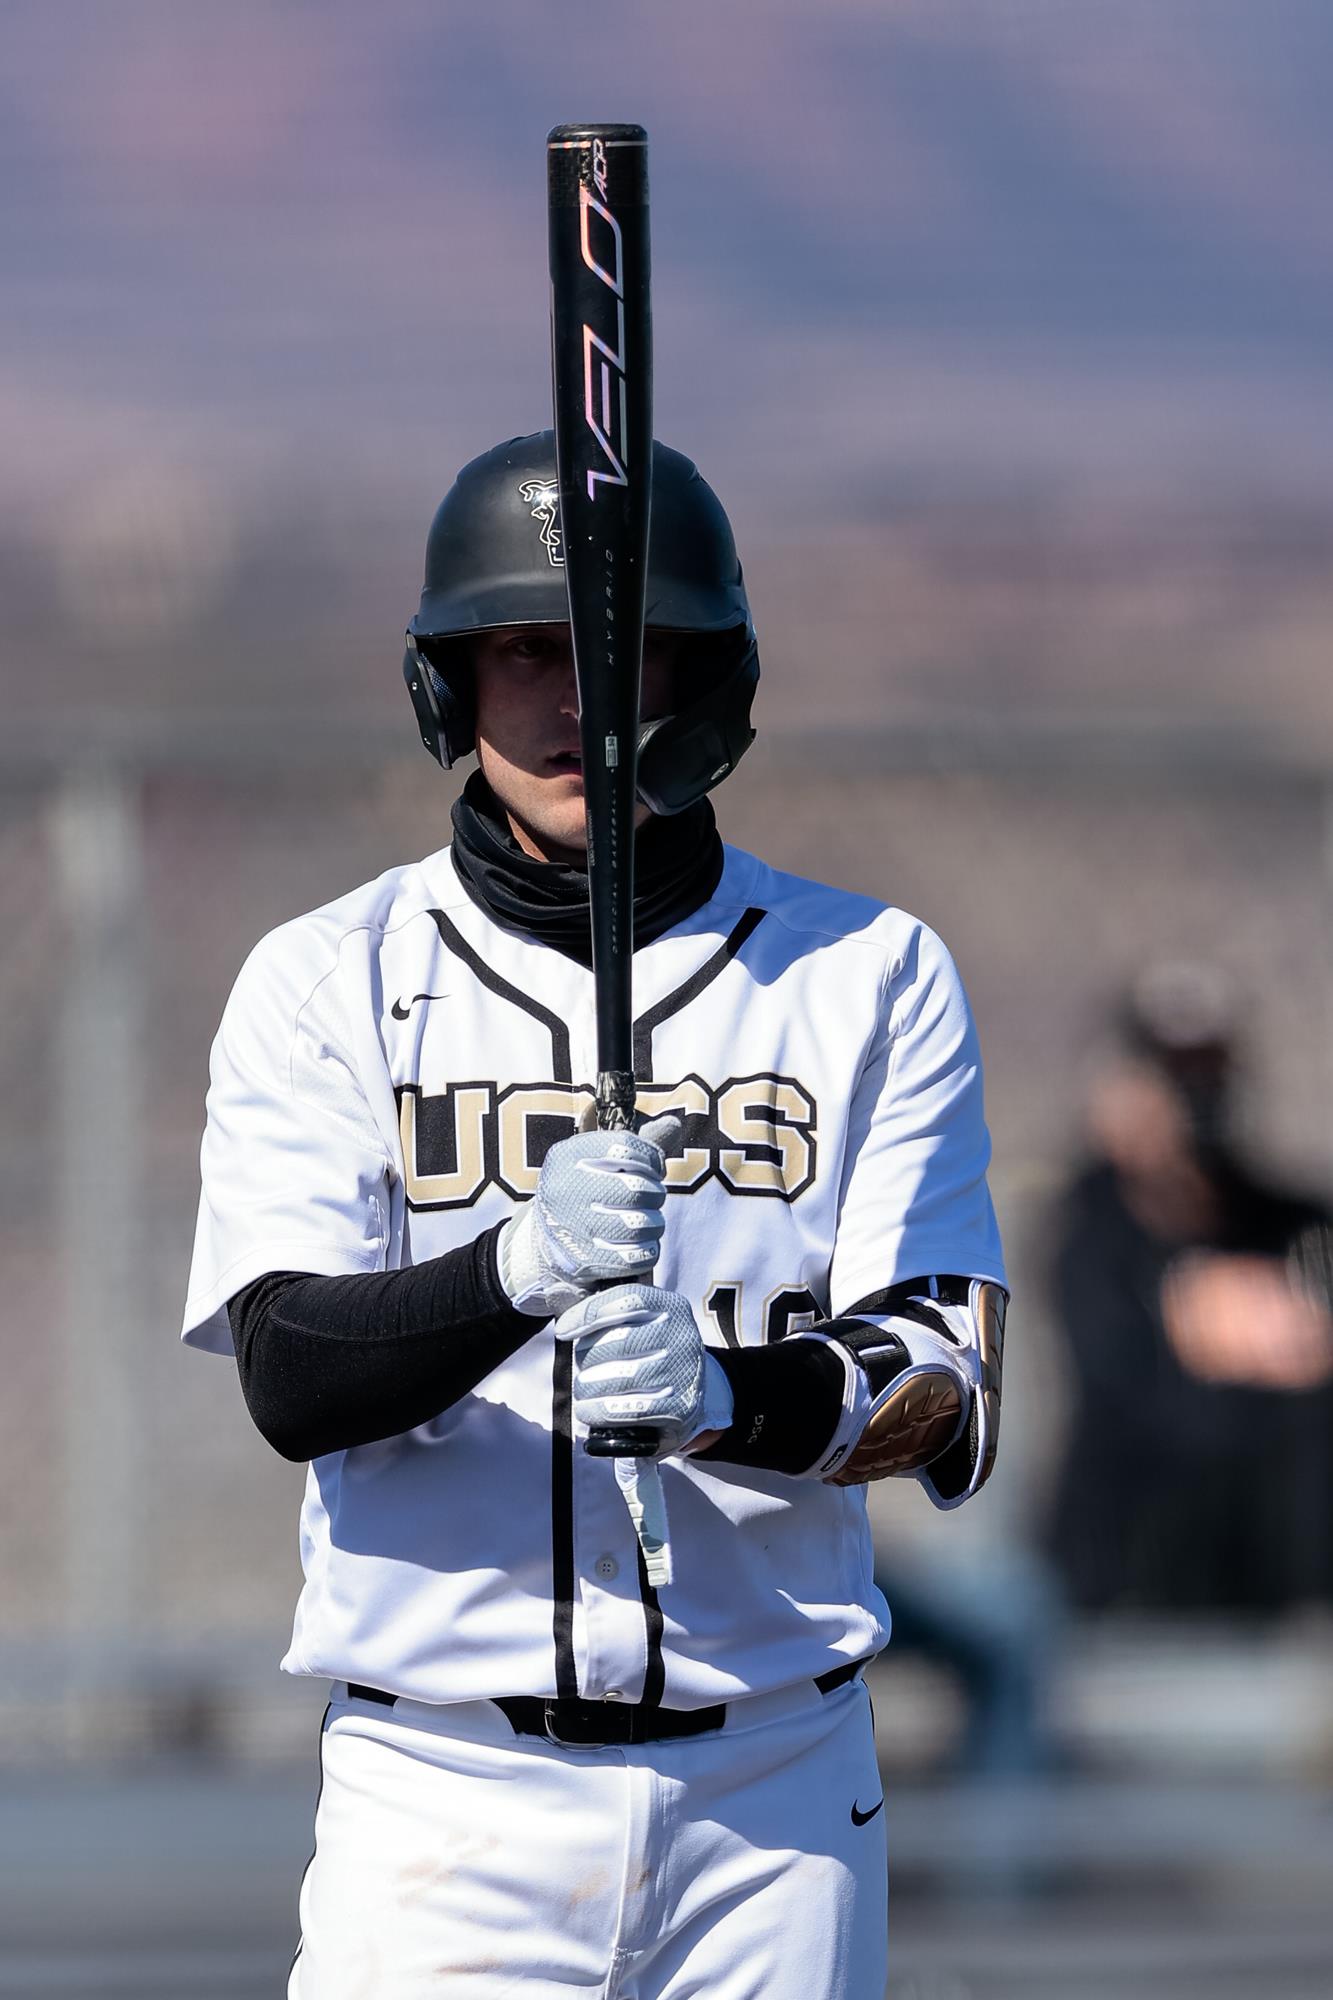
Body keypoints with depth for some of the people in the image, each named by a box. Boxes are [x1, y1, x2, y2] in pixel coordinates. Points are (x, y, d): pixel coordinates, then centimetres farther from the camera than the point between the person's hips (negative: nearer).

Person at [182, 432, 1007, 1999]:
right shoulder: (327, 985, 4)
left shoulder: (874, 977, 6)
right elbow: (290, 1379, -9)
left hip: (777, 1800, 1)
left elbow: (951, 1401, -4)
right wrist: (522, 1267, -29)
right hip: (446, 1794, -1)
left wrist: (729, 1399, -25)